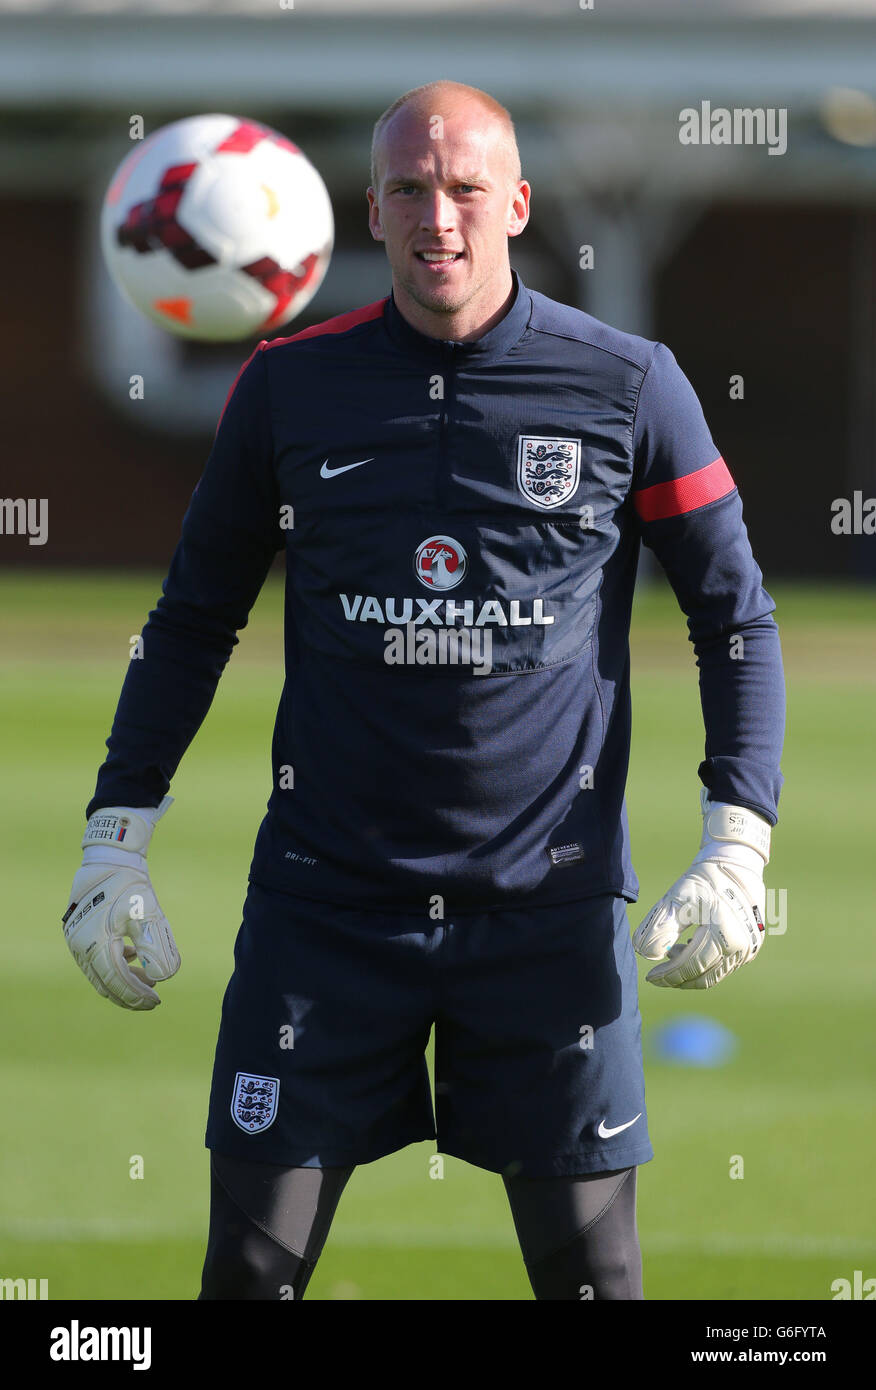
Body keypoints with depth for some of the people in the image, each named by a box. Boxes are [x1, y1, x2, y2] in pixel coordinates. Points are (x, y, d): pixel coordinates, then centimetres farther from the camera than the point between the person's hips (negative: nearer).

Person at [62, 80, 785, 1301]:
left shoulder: (626, 388, 0)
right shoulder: (291, 387, 4)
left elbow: (737, 618, 7)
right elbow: (195, 618, 15)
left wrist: (738, 844, -3)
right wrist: (115, 838, 9)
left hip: (551, 909, -1)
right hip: (325, 901, 1)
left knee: (588, 1268, 1)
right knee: (251, 1265, -1)